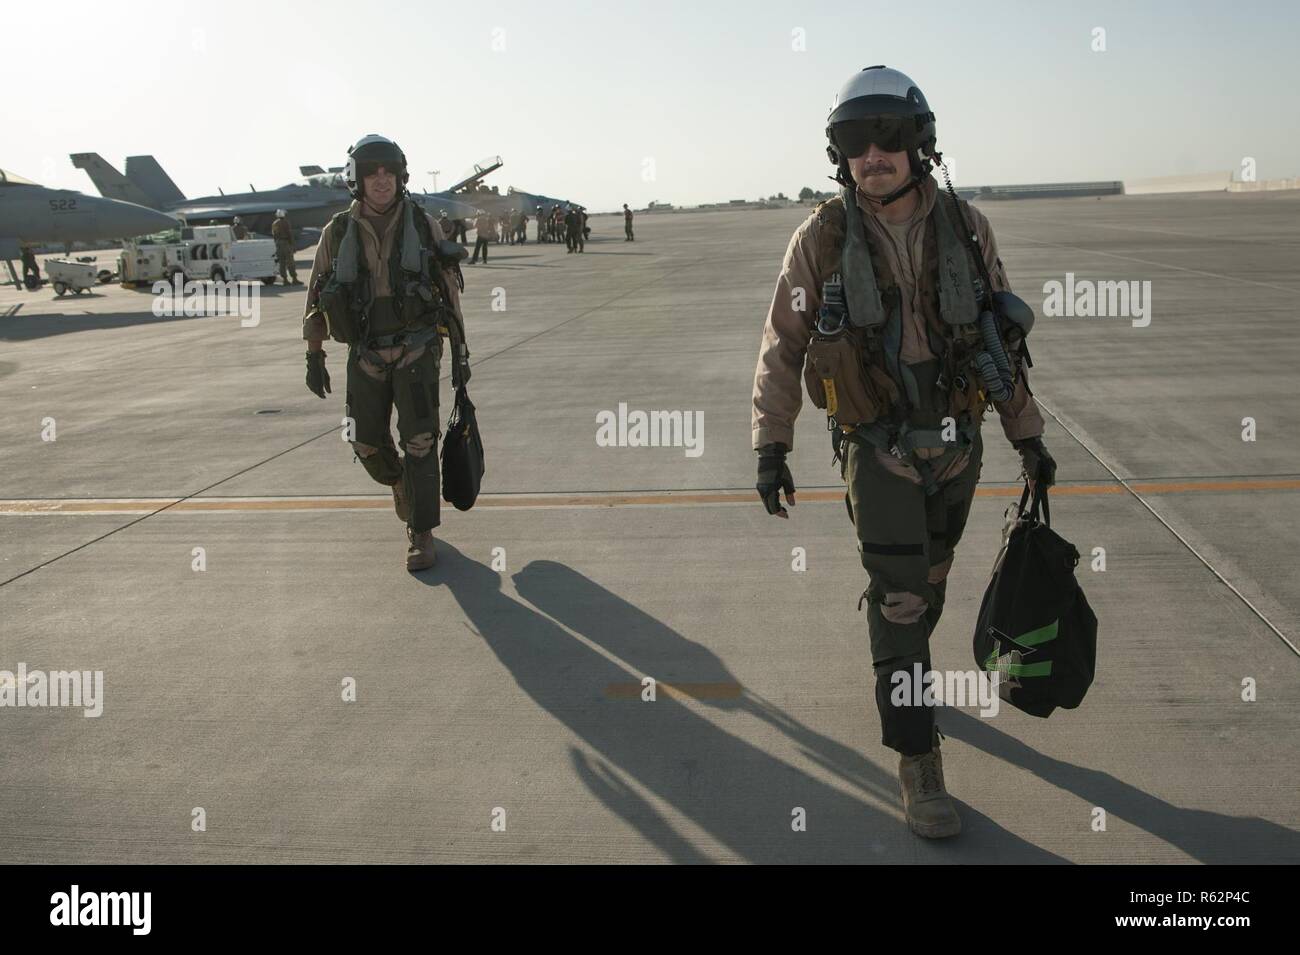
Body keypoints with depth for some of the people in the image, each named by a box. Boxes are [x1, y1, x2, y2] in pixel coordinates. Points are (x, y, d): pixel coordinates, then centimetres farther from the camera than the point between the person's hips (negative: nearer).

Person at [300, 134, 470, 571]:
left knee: (418, 441, -10)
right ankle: (401, 483, 44)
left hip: (417, 350, -2)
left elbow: (449, 289, 3)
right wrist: (314, 358, 3)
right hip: (366, 356, 2)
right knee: (368, 443, 11)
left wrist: (461, 350, 2)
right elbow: (318, 297, 5)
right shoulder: (338, 233, -3)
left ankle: (421, 535, -1)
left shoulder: (423, 225, -4)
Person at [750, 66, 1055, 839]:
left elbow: (1002, 340, 5)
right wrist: (771, 447, -12)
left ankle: (901, 679, 46)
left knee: (927, 583, 19)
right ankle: (920, 766, 5)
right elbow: (782, 349, -5)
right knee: (901, 600, -6)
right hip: (880, 452, -3)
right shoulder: (821, 240, -10)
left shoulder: (966, 229, -4)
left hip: (957, 447, 3)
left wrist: (1028, 435, 6)